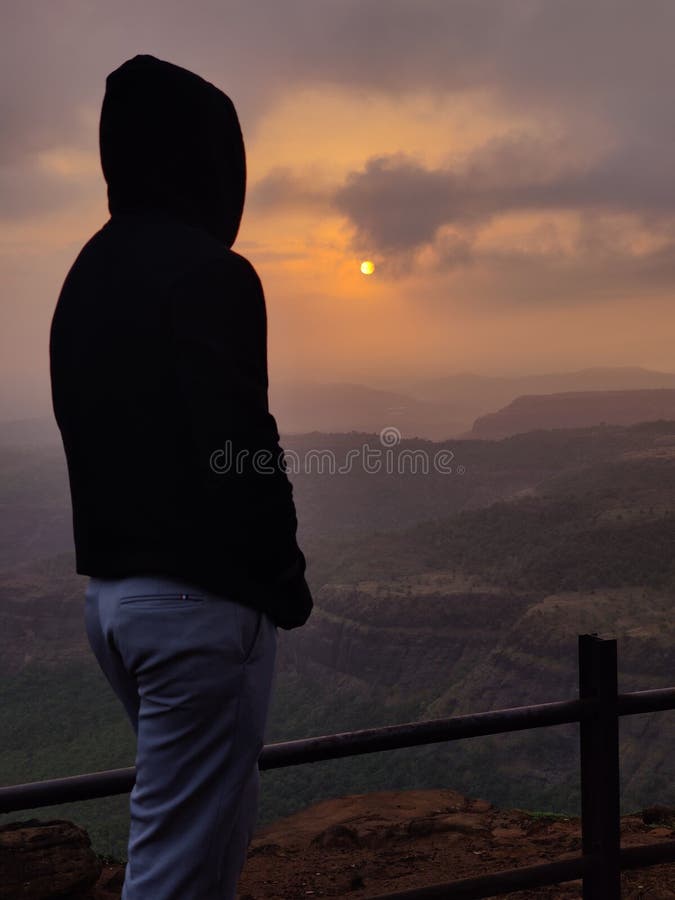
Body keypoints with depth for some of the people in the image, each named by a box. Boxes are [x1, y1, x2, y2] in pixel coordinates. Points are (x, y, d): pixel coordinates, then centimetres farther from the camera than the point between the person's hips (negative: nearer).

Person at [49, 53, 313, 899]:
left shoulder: (85, 275, 13)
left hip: (108, 586, 9)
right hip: (198, 597, -9)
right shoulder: (207, 272, -14)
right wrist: (286, 578, -6)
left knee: (218, 810, 23)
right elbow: (240, 451, -21)